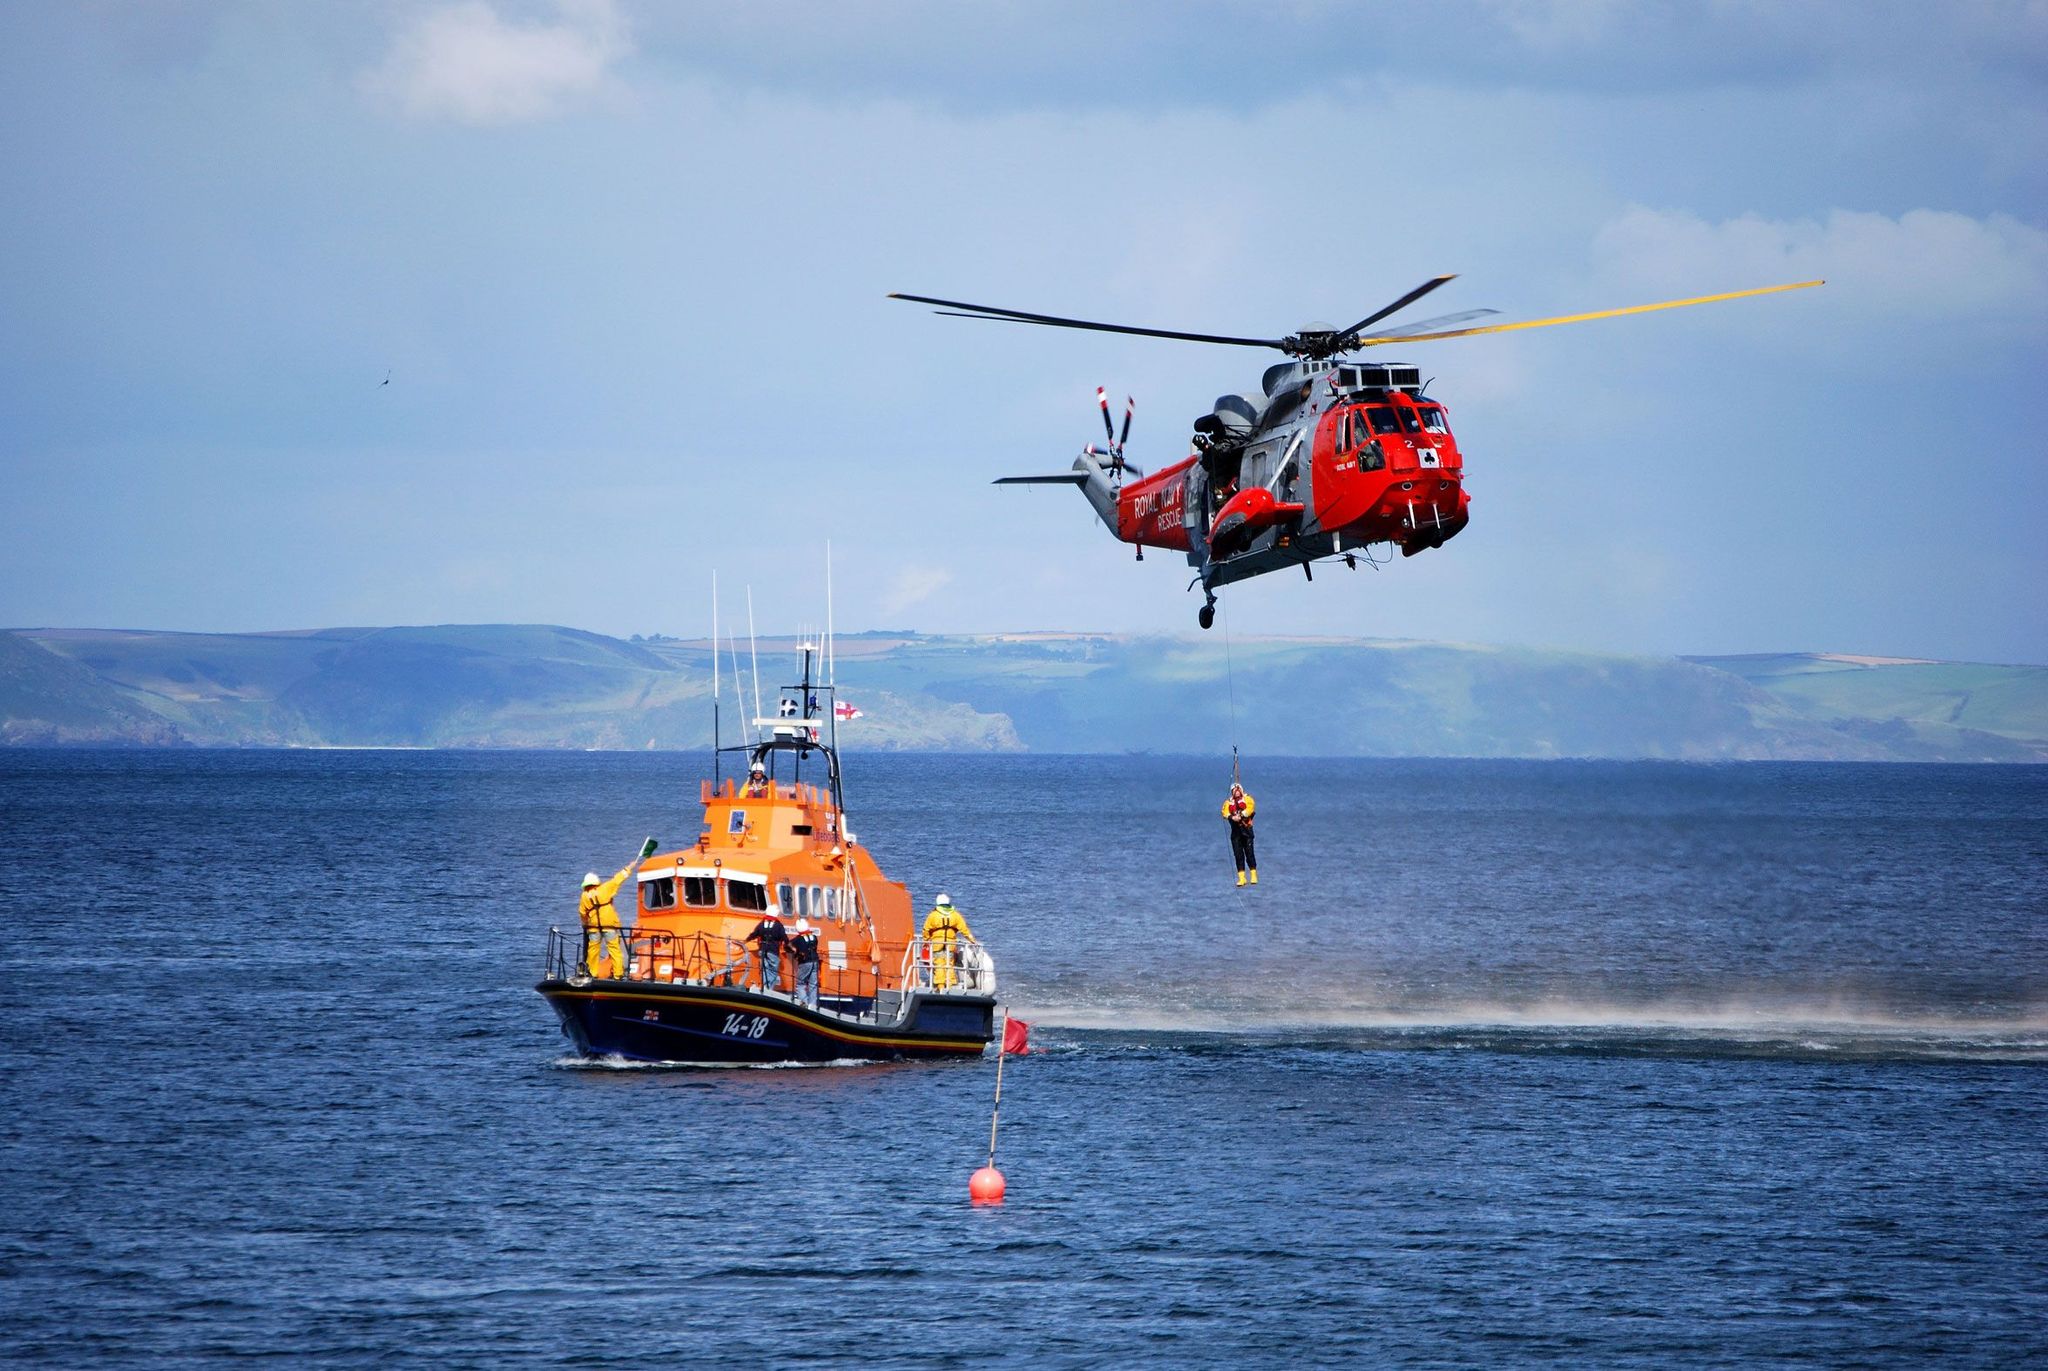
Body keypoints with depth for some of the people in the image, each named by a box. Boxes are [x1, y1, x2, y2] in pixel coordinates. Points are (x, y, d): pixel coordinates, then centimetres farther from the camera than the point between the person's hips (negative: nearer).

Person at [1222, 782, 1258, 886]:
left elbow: (1250, 808, -11)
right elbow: (1225, 812, -1)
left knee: (1249, 853, -5)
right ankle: (1241, 878, 2)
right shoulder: (1228, 802, 14)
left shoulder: (1247, 799, 6)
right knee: (1238, 854, 0)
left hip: (1246, 828, -3)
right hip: (1235, 830, 3)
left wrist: (1241, 815, -24)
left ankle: (1254, 876, 2)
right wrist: (1232, 817, -21)